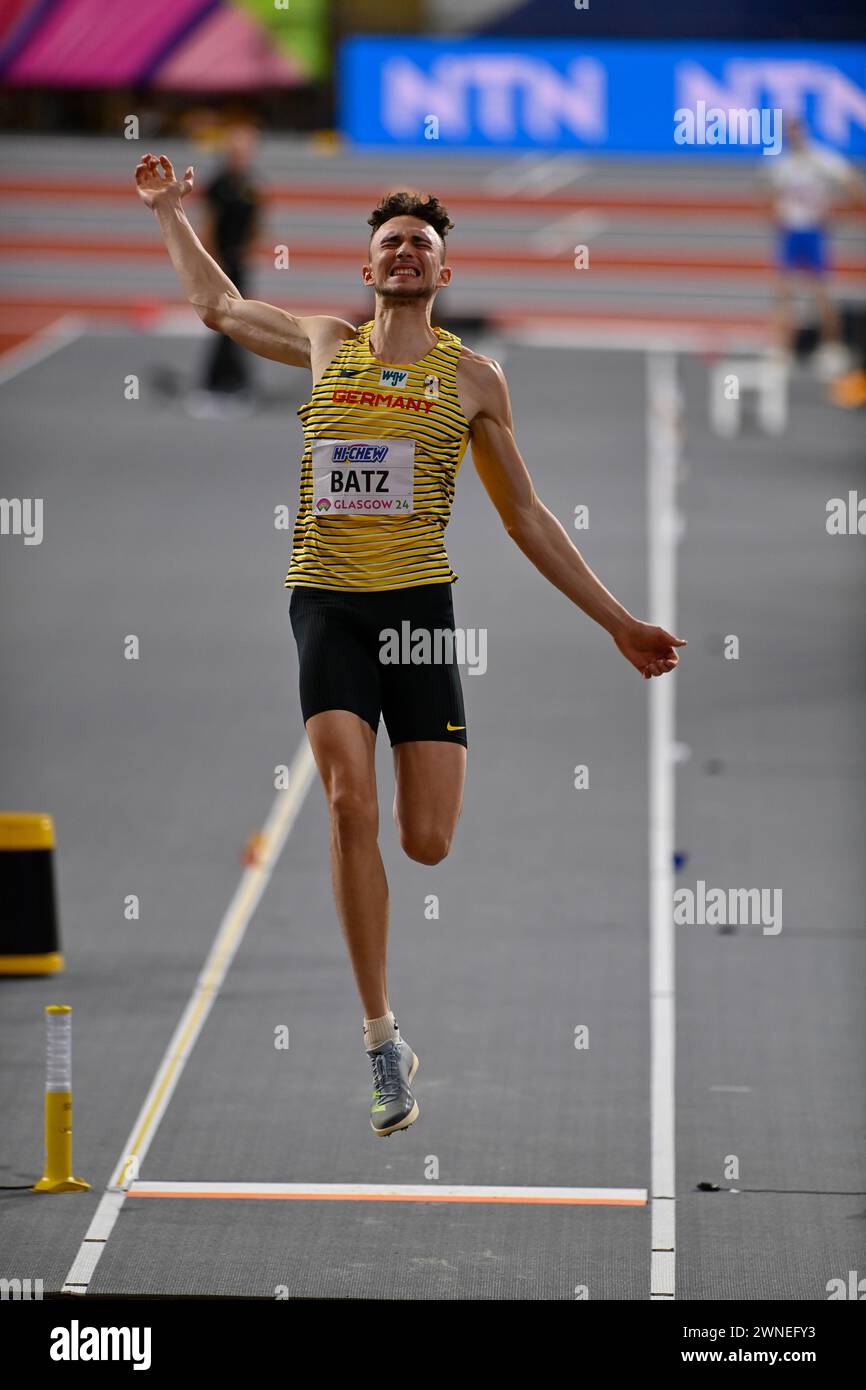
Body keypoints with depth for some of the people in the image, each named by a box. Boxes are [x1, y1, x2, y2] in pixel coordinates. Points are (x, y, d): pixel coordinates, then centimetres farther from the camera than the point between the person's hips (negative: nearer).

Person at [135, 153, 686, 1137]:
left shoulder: (471, 377, 10)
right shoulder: (326, 345, 13)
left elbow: (526, 519, 15)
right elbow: (216, 305, 30)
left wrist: (617, 622, 12)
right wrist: (169, 211, 32)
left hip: (418, 603, 0)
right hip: (325, 602, 0)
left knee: (425, 842, -9)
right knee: (351, 802, -20)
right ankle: (382, 1038, -14)